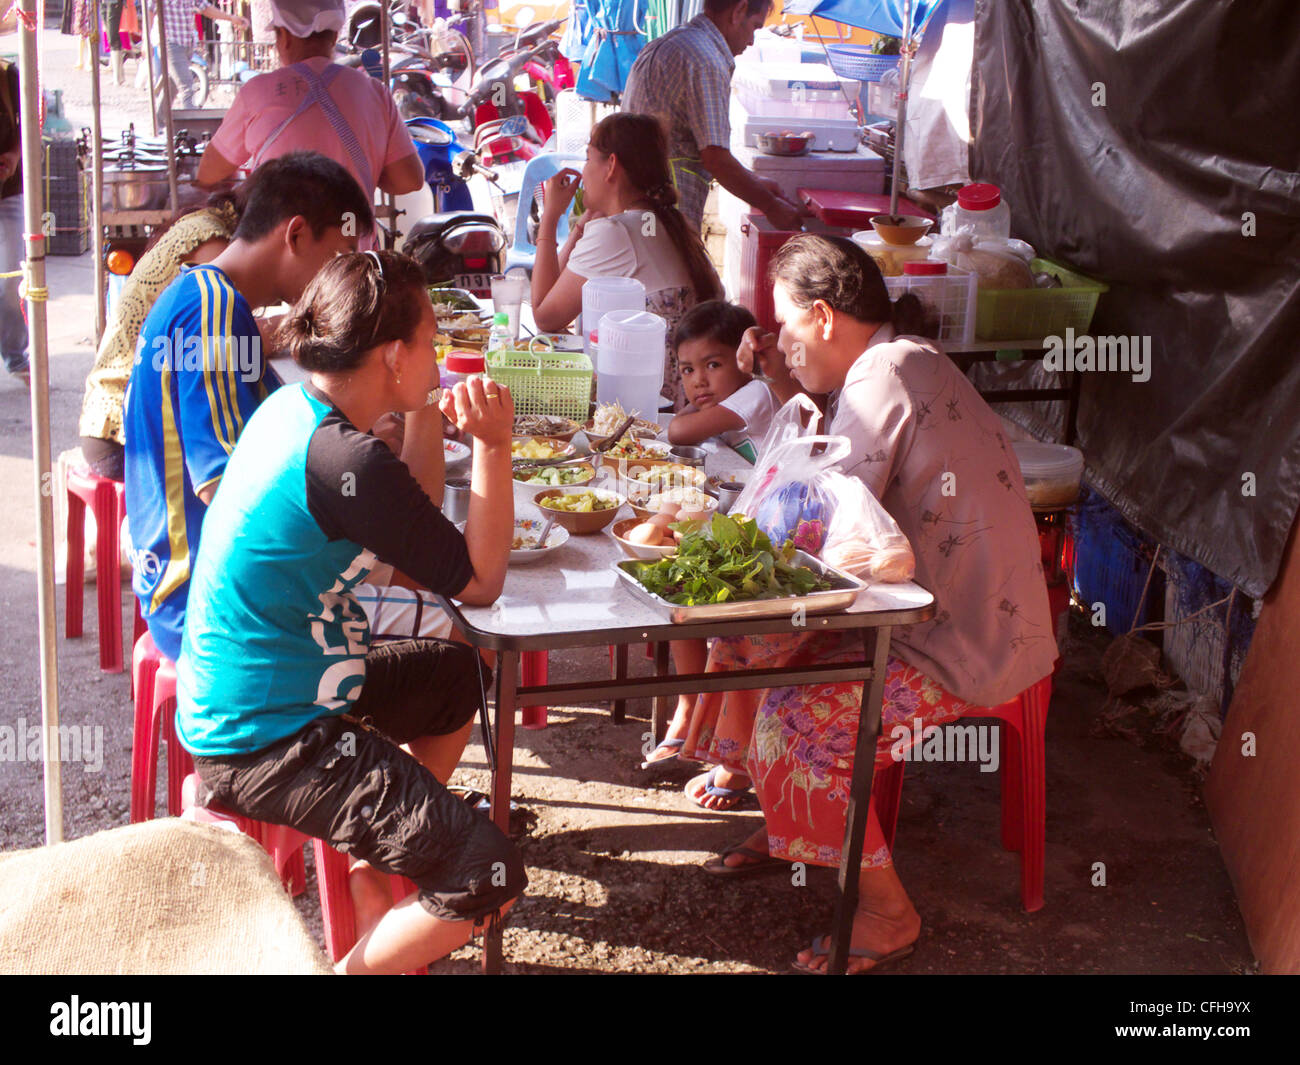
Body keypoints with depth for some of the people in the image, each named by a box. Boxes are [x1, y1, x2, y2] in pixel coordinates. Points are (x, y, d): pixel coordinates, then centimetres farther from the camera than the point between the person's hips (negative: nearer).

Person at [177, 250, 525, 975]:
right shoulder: (345, 461, -25)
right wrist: (495, 447, -12)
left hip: (234, 703, 10)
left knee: (457, 675, 30)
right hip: (267, 743, -10)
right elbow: (481, 582, -14)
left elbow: (414, 538, 16)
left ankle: (375, 864, 31)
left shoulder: (293, 407, 5)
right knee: (489, 876, -18)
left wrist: (429, 424, 10)